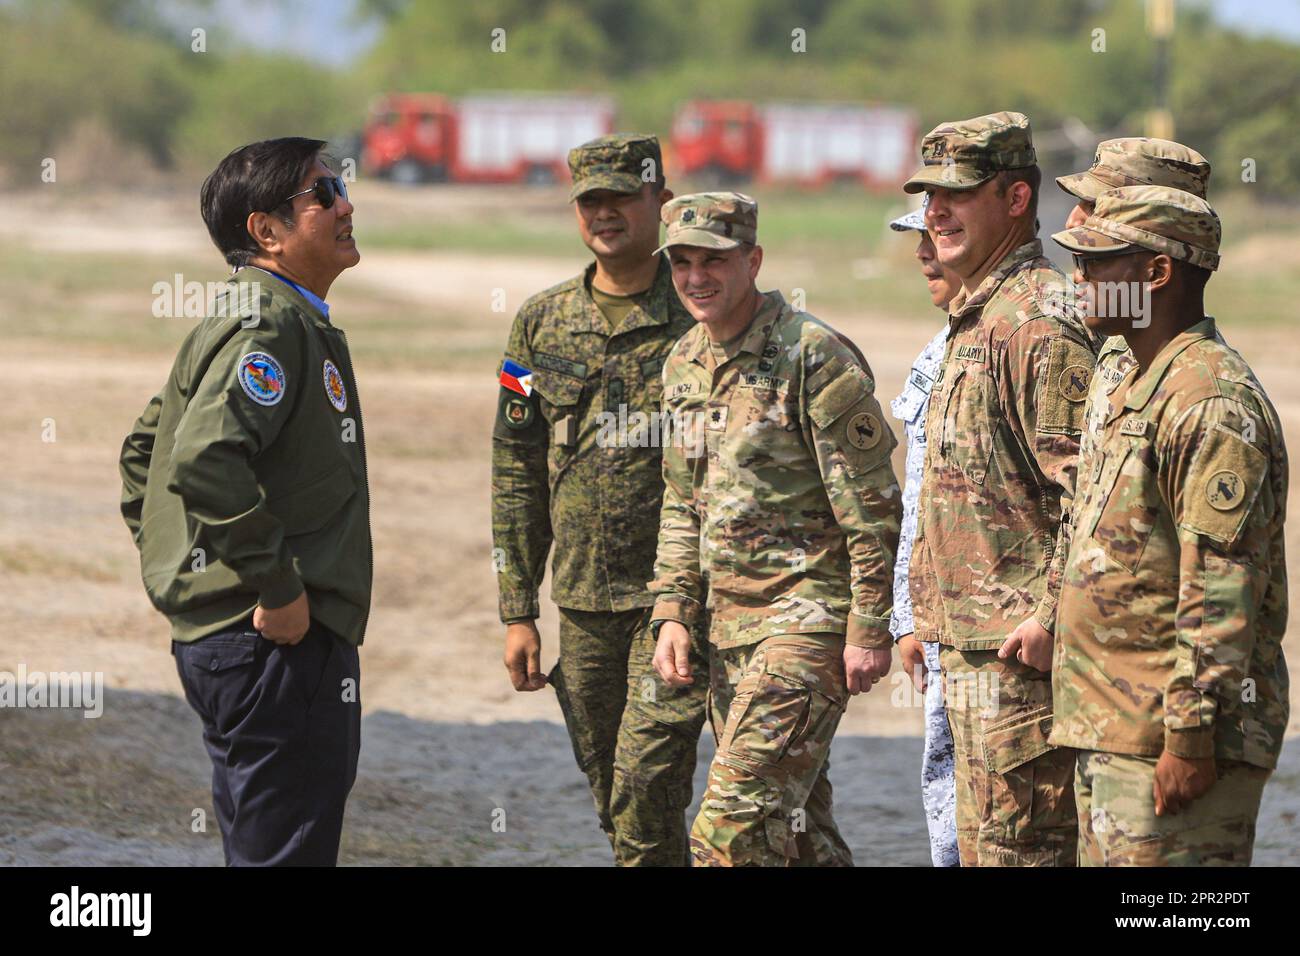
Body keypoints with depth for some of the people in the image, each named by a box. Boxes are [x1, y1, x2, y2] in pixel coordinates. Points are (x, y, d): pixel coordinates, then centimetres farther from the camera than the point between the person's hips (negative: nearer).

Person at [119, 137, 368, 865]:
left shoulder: (248, 320, 17)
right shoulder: (273, 325, -15)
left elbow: (145, 450, 26)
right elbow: (205, 462, -29)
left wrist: (178, 569, 21)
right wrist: (277, 589, -23)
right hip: (280, 644, -11)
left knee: (258, 845, 16)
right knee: (287, 851, -8)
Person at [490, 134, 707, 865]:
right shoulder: (542, 325, 9)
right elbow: (517, 476, 12)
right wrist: (518, 611, 8)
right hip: (582, 603, 5)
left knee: (646, 791, -14)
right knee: (614, 802, 10)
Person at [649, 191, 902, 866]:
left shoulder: (813, 357, -14)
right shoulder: (683, 364, 10)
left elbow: (872, 507, -14)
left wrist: (869, 630, -15)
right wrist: (672, 612, 9)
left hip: (809, 615, -8)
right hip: (729, 621, 8)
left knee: (737, 818, -15)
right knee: (794, 821, 13)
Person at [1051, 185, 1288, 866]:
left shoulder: (1212, 403, -16)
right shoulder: (1137, 390, 19)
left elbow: (1223, 591, -21)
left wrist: (1191, 736, -23)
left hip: (1169, 741, -10)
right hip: (1111, 733, 10)